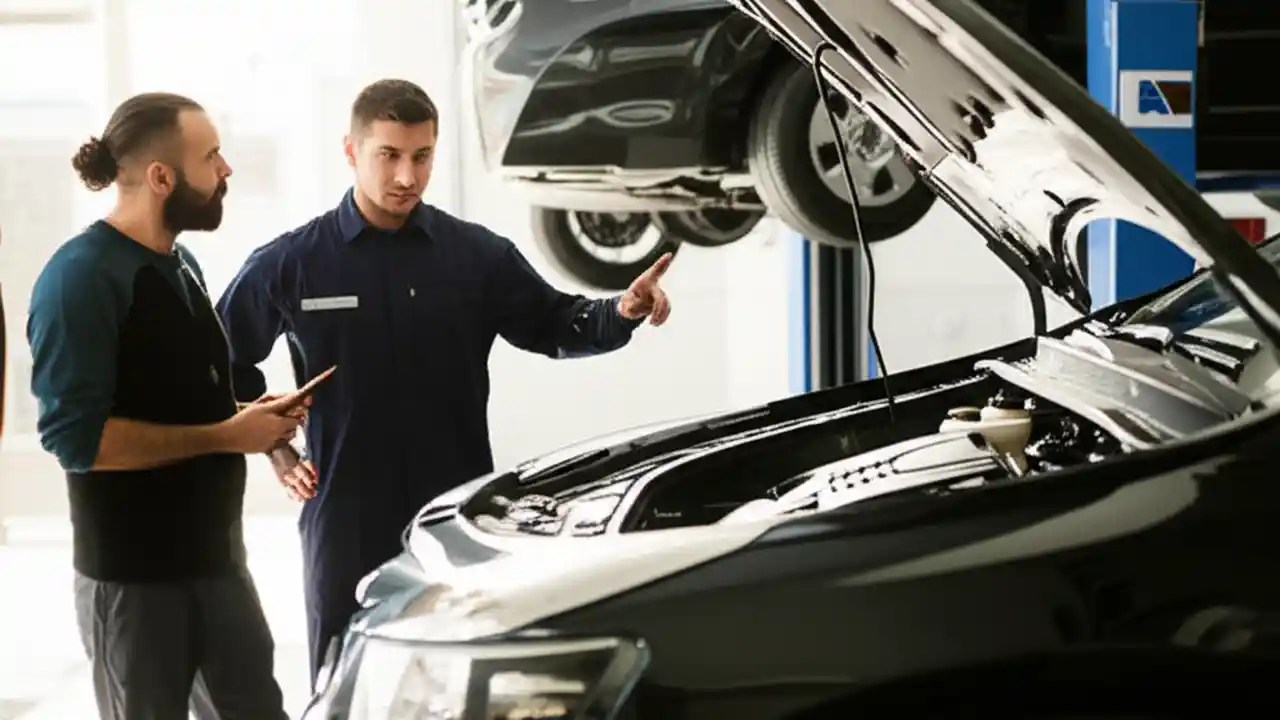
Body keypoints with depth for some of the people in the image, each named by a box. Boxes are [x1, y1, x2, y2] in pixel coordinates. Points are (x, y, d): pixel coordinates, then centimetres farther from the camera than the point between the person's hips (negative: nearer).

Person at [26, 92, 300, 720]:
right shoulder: (81, 276, -16)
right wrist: (224, 436, -21)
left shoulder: (181, 265, 13)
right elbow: (76, 436, -25)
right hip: (132, 576, -8)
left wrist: (250, 417, 4)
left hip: (216, 558, 8)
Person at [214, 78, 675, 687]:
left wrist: (623, 312, -12)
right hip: (345, 523, -1)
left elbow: (554, 325, 7)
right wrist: (273, 448, 4)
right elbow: (225, 358, 11)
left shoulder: (478, 255, 3)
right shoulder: (292, 264, 0)